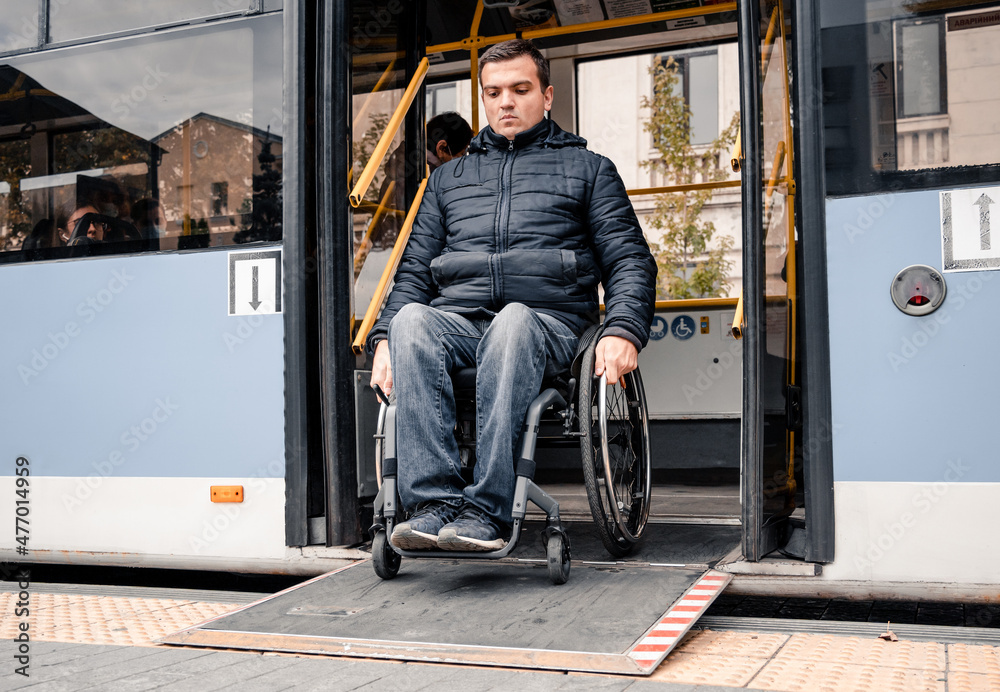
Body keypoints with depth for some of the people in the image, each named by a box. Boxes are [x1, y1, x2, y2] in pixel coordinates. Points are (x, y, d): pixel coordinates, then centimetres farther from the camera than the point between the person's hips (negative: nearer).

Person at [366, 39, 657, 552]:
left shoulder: (587, 168, 20)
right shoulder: (448, 178, 28)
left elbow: (630, 259, 9)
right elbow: (414, 270, 21)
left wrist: (622, 332, -11)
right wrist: (385, 338, 2)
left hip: (546, 321, -2)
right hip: (457, 320, 3)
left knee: (512, 322, -39)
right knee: (410, 320, -33)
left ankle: (486, 511, -40)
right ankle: (433, 502, -39)